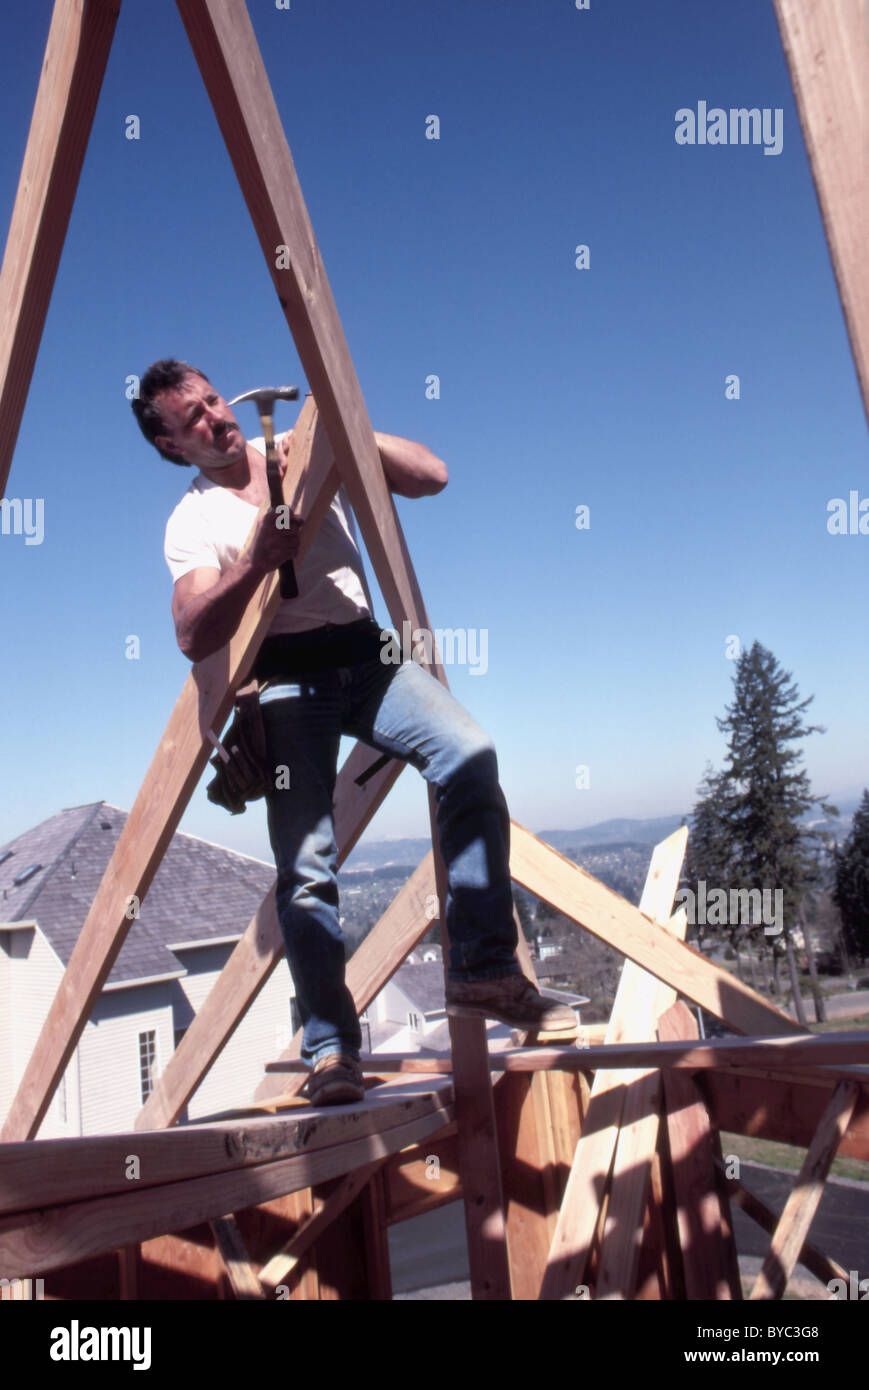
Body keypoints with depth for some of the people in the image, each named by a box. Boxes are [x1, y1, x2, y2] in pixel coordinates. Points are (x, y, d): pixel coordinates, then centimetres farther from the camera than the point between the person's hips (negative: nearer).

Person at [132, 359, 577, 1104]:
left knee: (469, 756, -24)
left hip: (364, 654, 2)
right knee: (307, 865, -12)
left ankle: (485, 970, -17)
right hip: (284, 679, -2)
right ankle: (330, 1047, -2)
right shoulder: (191, 523, 3)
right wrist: (258, 560, -26)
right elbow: (195, 637, -13)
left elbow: (431, 476, 6)